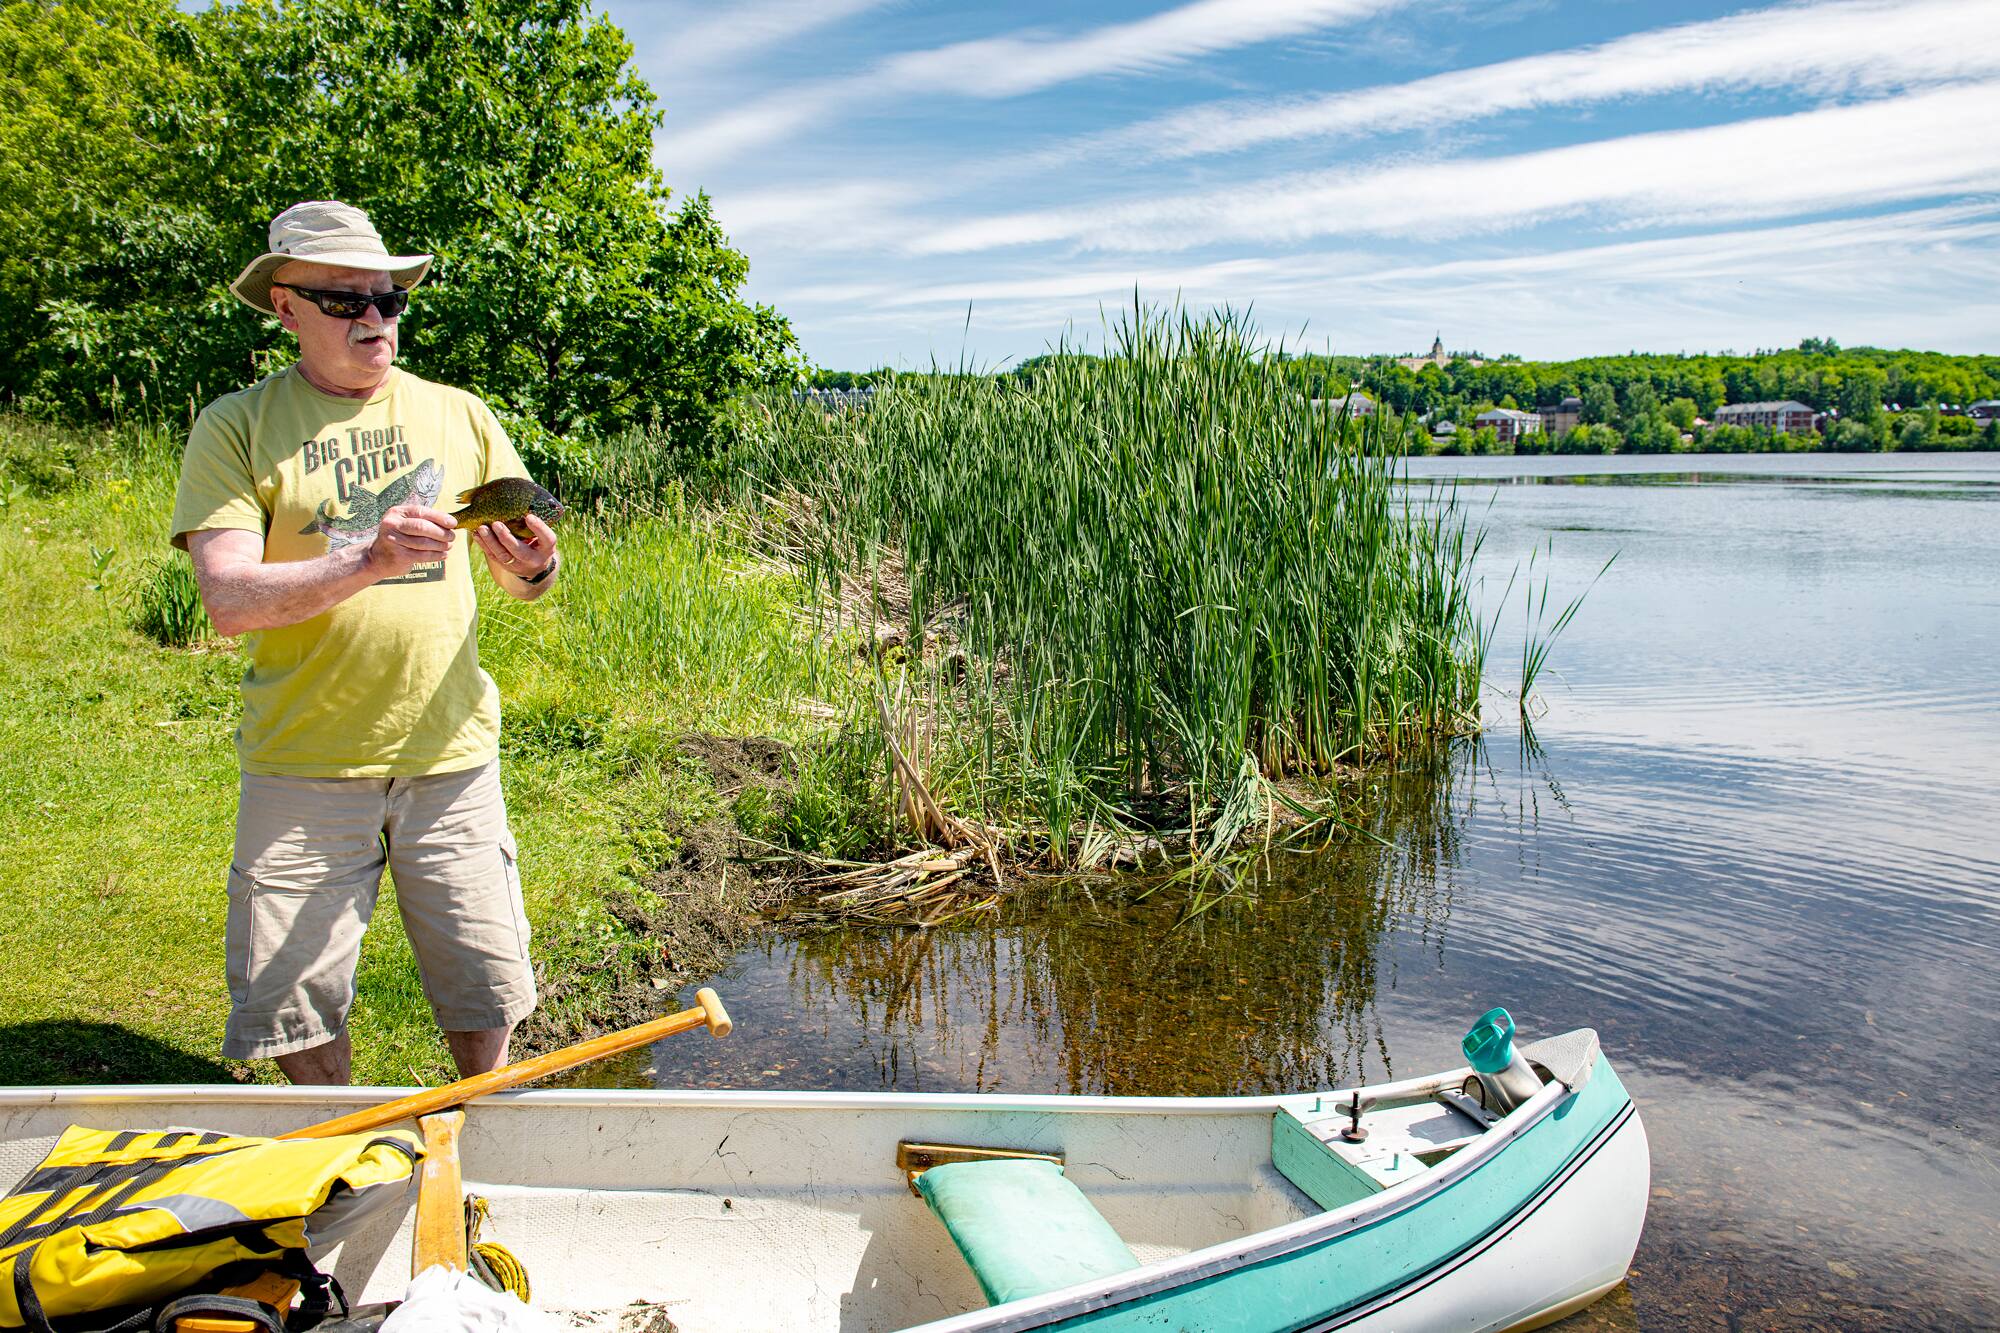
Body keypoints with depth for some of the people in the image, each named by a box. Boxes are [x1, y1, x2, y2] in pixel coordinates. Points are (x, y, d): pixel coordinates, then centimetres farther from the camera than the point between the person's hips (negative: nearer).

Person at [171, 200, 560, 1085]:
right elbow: (229, 600, -12)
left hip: (451, 751, 2)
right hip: (303, 758, -1)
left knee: (486, 987, 6)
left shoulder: (457, 414, 8)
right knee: (290, 997, 5)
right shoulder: (236, 427, -1)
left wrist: (535, 569, -15)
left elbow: (524, 578, 10)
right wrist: (370, 560, -26)